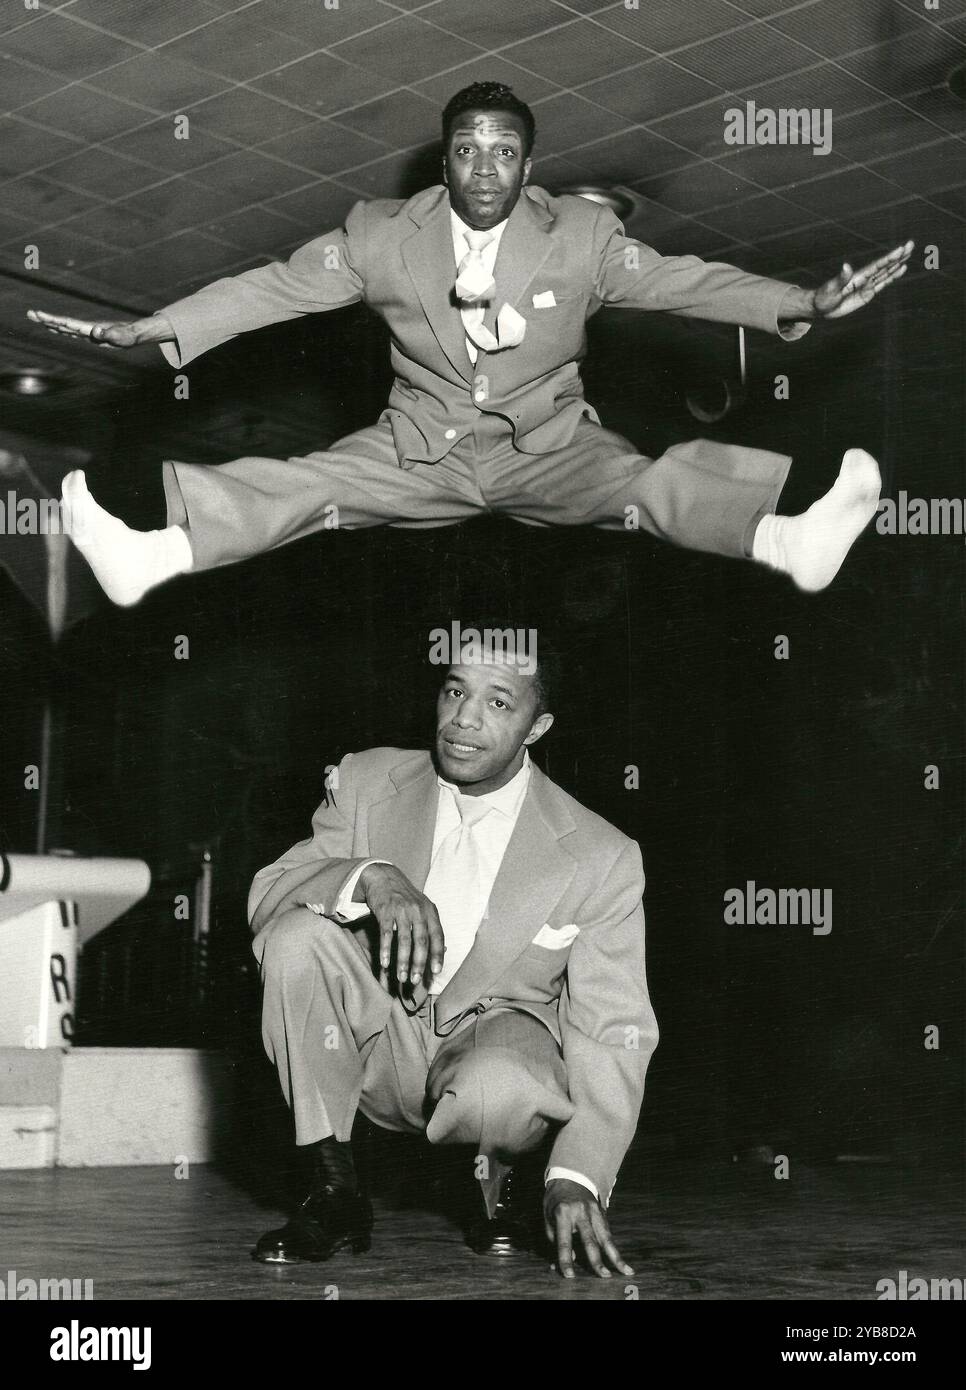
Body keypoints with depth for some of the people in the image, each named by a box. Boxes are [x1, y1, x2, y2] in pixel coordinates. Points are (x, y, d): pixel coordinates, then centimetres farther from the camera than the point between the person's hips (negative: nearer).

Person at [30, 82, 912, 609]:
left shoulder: (582, 235, -2)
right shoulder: (382, 234, -1)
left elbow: (683, 281, -7)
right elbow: (272, 287, -2)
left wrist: (801, 306, -22)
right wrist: (144, 330, -11)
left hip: (551, 447, -1)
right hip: (420, 449, 1)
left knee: (647, 480, -28)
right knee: (309, 484, -21)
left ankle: (797, 540, -51)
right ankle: (147, 556, -39)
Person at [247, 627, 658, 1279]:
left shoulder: (602, 859, -14)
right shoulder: (369, 780, -6)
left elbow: (612, 1037, -14)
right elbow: (266, 893, -11)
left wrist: (577, 1177, -28)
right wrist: (370, 877, -34)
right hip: (379, 1045, 3)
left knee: (498, 1088, -39)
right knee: (297, 936, -26)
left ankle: (502, 1176, 3)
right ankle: (336, 1194, -10)